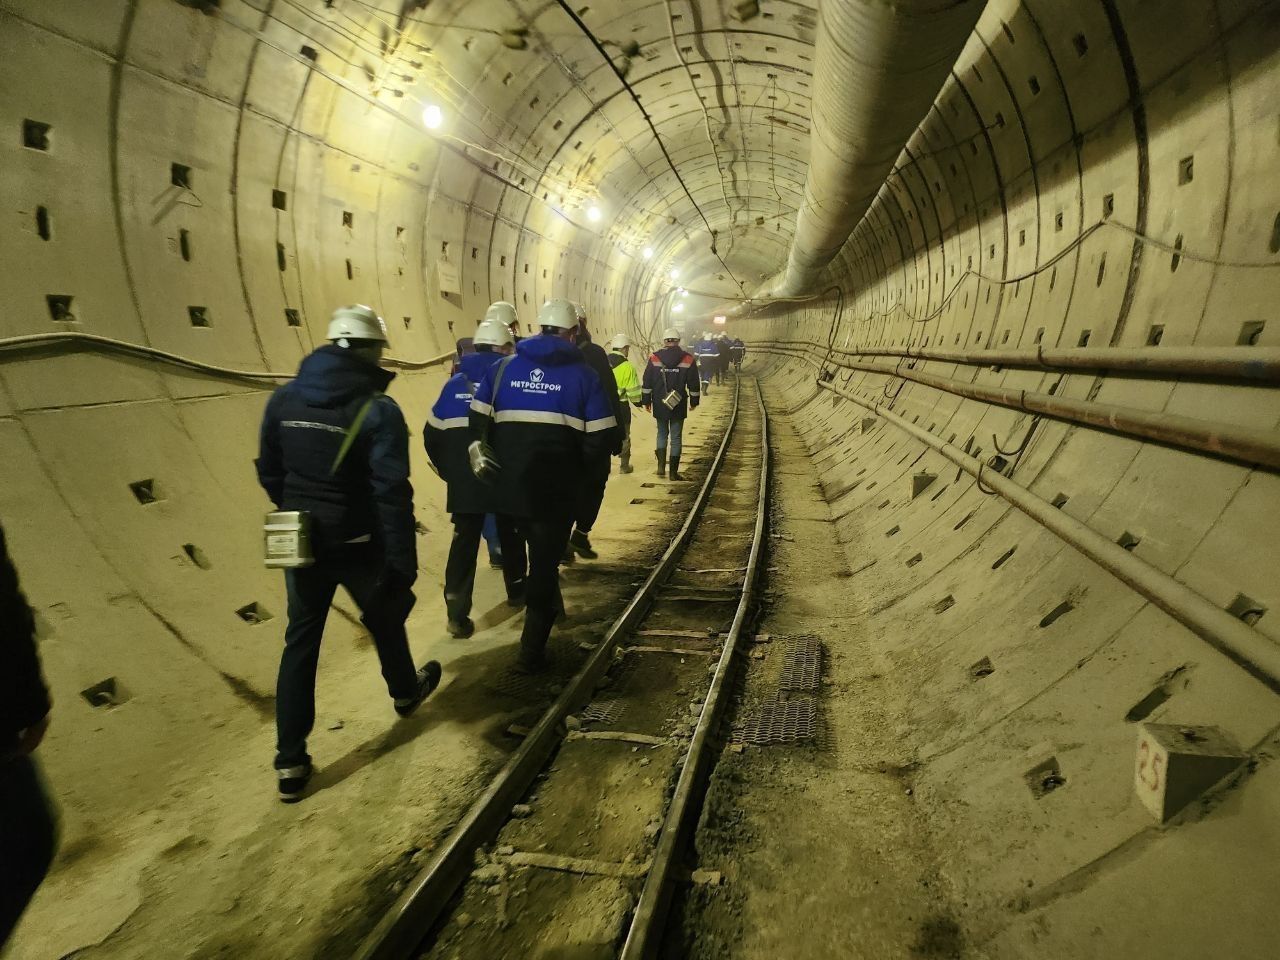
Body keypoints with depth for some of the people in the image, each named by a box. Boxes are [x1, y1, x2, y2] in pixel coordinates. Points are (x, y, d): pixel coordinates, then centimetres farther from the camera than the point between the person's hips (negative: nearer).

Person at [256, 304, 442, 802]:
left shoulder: (284, 399, -1)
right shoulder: (378, 409, -18)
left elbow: (269, 473, 8)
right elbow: (392, 495, -22)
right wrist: (404, 565, -17)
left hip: (301, 544, 4)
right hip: (359, 546, -4)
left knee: (300, 643, 12)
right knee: (385, 622, 23)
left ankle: (290, 762, 16)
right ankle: (405, 692, 49)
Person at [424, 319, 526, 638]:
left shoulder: (455, 382, 9)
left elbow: (432, 432, 9)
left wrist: (448, 470, 19)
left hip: (464, 478, 2)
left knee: (464, 540, 1)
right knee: (509, 533, 19)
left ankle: (457, 613, -8)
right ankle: (516, 590, 35)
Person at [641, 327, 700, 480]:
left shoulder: (654, 359, -4)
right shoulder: (688, 360, -3)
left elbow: (647, 383, -1)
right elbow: (694, 385, 1)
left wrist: (646, 401, 9)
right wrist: (694, 402, 13)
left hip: (659, 405, 1)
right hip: (679, 407, -1)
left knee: (662, 434, 19)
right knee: (676, 438, 6)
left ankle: (661, 466, 10)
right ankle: (674, 472, 8)